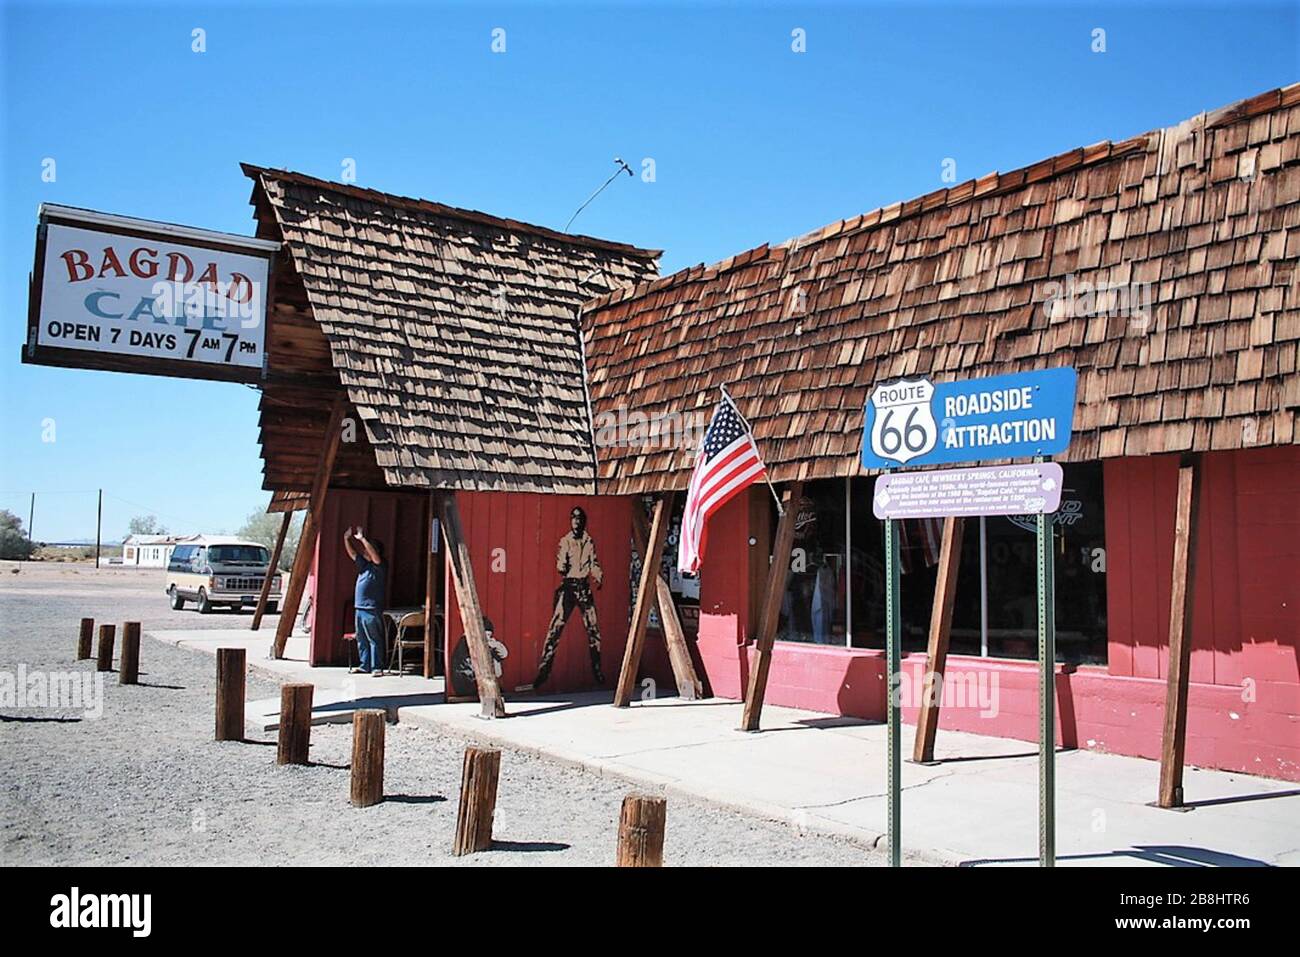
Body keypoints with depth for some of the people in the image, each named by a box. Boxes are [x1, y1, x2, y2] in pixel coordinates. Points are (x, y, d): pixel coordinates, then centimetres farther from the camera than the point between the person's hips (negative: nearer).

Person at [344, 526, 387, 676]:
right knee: (361, 639, 12)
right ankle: (365, 666, 19)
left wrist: (362, 538, -22)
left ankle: (377, 667, -5)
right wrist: (346, 538, 7)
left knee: (374, 639, -6)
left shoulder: (379, 566, -6)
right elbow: (352, 553, 19)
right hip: (360, 608, 9)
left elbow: (373, 554, -24)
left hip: (372, 609, -9)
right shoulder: (364, 564, 17)